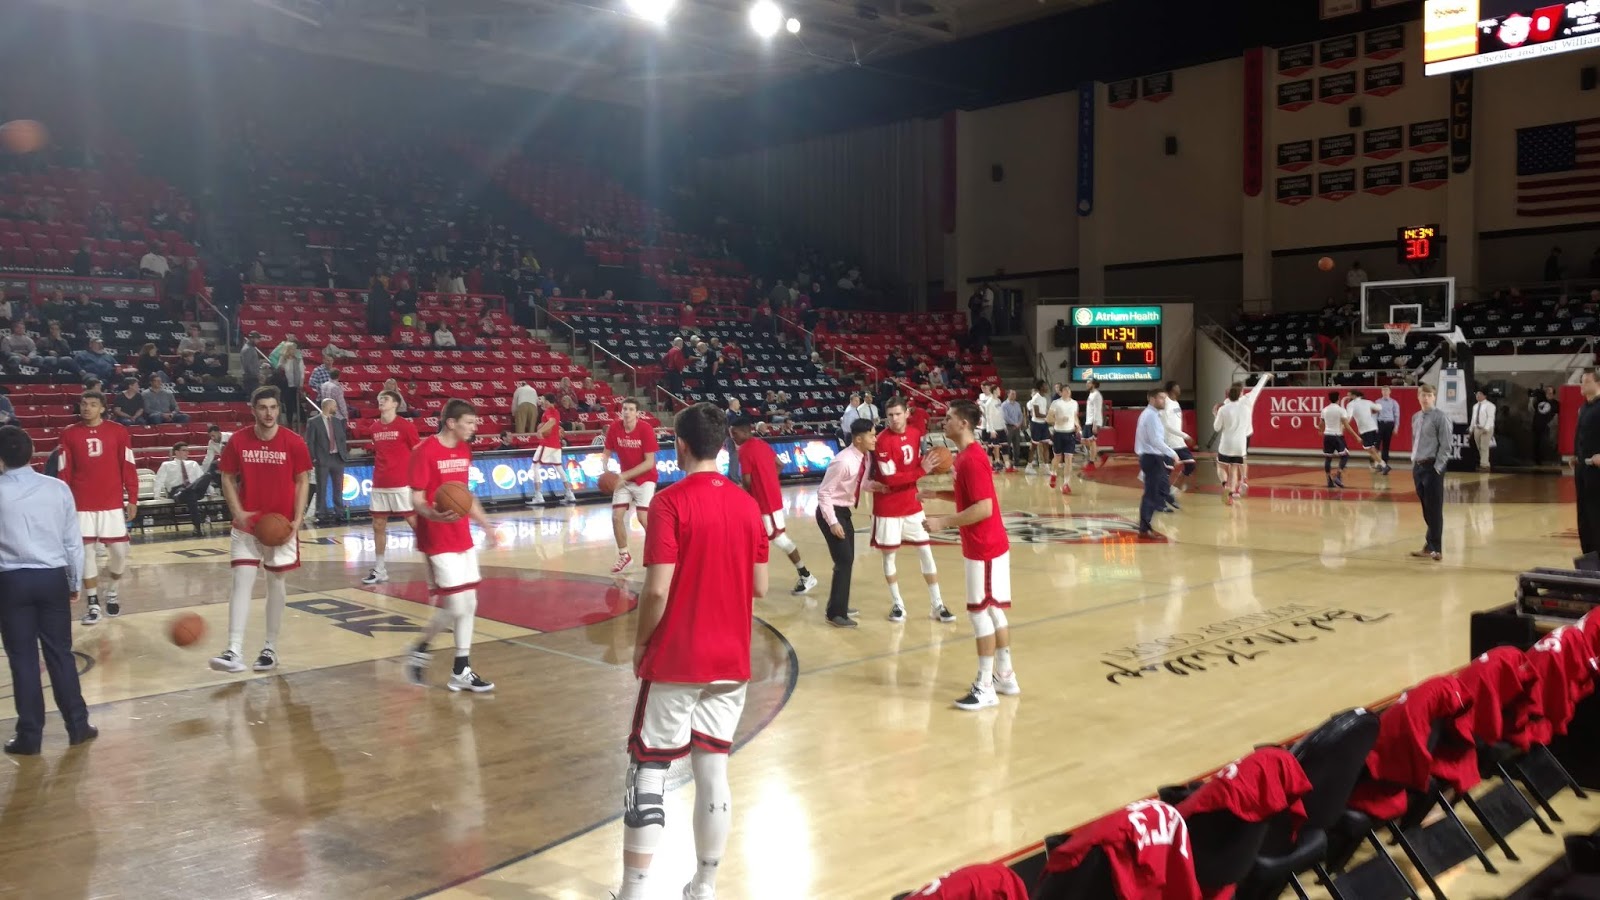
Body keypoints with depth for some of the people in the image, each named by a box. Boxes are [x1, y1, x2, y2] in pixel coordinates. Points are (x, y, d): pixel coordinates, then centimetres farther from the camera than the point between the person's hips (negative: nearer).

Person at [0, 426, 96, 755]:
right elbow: (73, 541, 4)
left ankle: (29, 735, 11)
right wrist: (75, 582, 14)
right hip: (53, 578, 2)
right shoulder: (58, 488, -2)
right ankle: (78, 726, 16)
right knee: (61, 653, 11)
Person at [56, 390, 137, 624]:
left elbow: (128, 468, 2)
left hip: (113, 503, 0)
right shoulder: (69, 433, 2)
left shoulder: (118, 431, 1)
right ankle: (93, 604, 10)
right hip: (82, 504, 0)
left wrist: (132, 499, -1)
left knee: (119, 551, 1)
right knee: (85, 552, 1)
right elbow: (64, 472, 4)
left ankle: (112, 593, 27)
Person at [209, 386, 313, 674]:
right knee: (242, 582, -7)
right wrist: (237, 512, -10)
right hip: (247, 525, 0)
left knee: (277, 584, 8)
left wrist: (298, 519, -10)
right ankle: (234, 652, -11)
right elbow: (228, 478, 5)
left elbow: (302, 481, 0)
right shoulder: (238, 440, -4)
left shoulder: (293, 442, -7)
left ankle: (271, 649, 20)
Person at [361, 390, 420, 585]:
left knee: (415, 523, -2)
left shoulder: (405, 426, -7)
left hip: (402, 484, -6)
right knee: (378, 526, 8)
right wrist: (379, 474, 14)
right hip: (379, 485, 6)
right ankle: (379, 570, 16)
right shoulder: (375, 428, 10)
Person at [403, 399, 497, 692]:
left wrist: (484, 522, 21)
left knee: (469, 604, 9)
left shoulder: (464, 450, 9)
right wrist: (434, 515, -35)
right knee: (455, 607, -10)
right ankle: (419, 651, 15)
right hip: (438, 540, -8)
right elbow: (416, 500, -15)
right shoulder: (426, 451, -14)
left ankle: (461, 672, 17)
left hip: (463, 538, 8)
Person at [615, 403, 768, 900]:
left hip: (675, 660, -5)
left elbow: (657, 589, -17)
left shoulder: (670, 502, -13)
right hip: (731, 659, 5)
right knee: (713, 769, 11)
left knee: (648, 770, 5)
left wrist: (640, 642, -3)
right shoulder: (747, 504, 3)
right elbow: (759, 587, 7)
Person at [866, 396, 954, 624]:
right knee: (889, 555, 3)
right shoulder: (883, 441, -18)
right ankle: (897, 604, 17)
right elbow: (890, 479, -24)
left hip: (912, 505, 5)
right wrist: (921, 471, -27)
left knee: (926, 552, 5)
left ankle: (937, 605, 12)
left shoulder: (916, 434, 2)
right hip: (888, 508, -5)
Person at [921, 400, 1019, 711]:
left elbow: (984, 508, -27)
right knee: (994, 611, 15)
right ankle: (1005, 677, 25)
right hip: (986, 546, 10)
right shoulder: (964, 456, 10)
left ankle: (985, 688, 3)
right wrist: (936, 494, 10)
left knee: (980, 612, -4)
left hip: (984, 549, -10)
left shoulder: (972, 459, -21)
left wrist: (944, 522, -24)